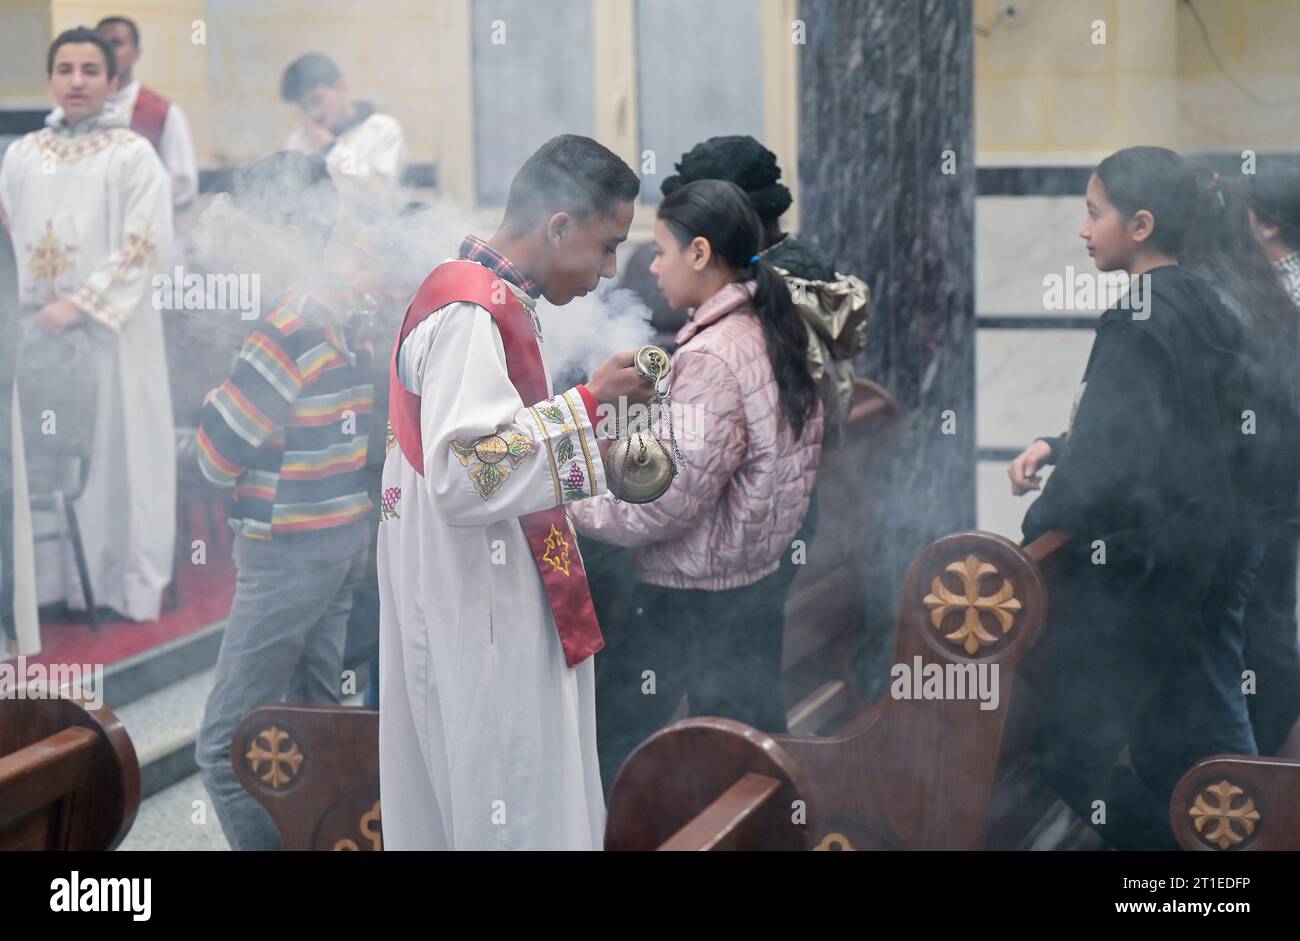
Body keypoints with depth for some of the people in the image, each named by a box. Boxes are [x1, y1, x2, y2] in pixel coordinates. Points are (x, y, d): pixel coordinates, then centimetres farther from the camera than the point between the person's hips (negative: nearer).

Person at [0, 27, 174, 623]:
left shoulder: (132, 154, -3)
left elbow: (143, 246, -11)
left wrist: (80, 305, -17)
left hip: (110, 330, -4)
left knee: (115, 452, 2)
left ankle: (129, 583, 11)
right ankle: (51, 579, 16)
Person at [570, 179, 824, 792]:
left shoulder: (711, 358, -21)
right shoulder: (767, 334, 7)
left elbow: (666, 502, -23)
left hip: (694, 600, -9)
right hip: (757, 585, 9)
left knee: (607, 747, 1)